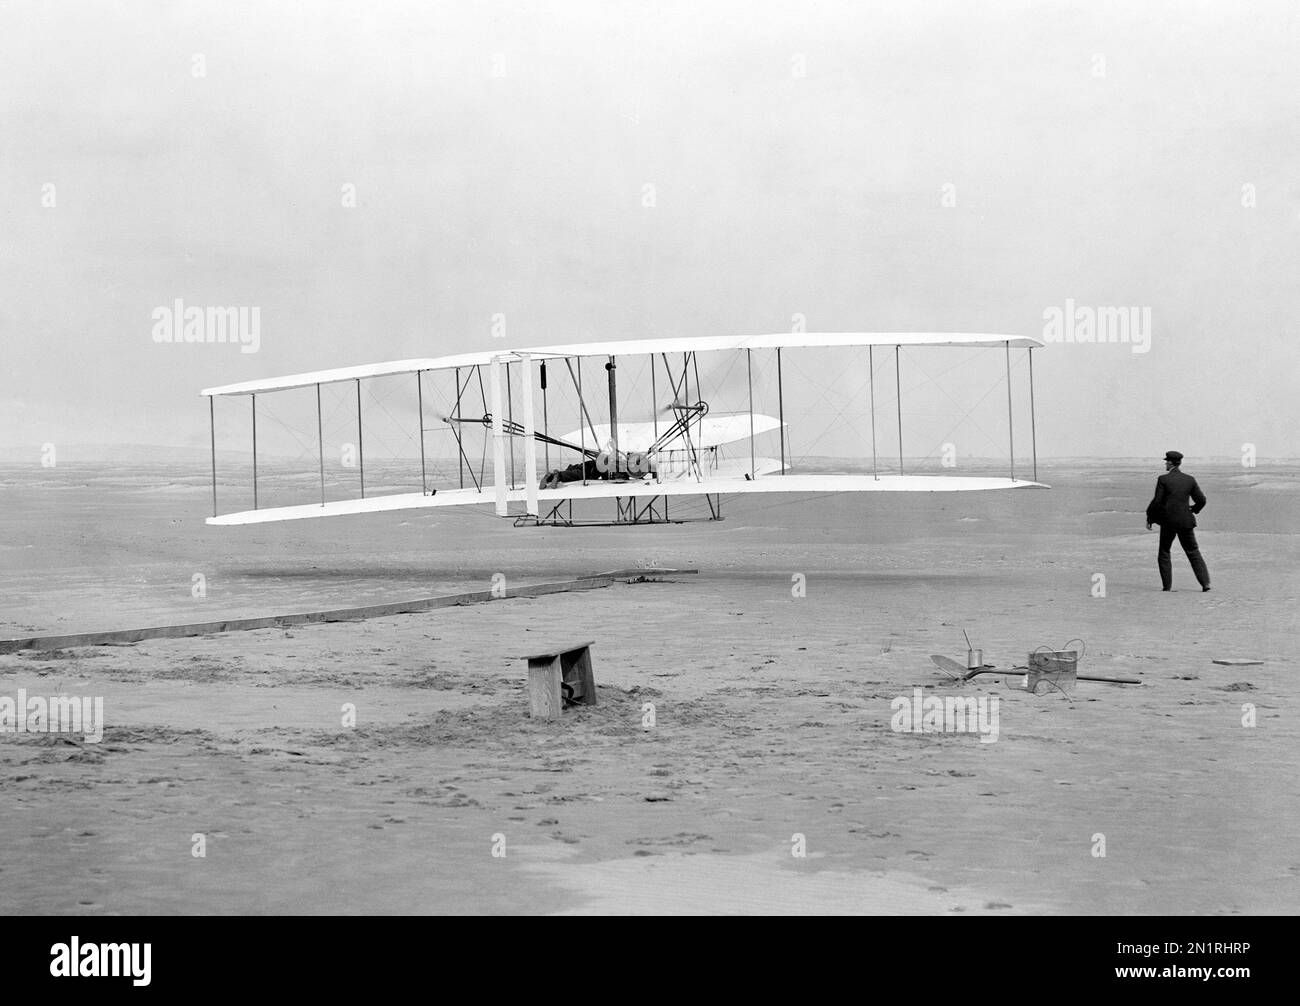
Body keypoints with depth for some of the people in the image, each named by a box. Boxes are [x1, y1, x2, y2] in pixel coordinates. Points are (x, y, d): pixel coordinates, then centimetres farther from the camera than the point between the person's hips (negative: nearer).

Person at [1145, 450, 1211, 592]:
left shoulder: (1163, 479, -8)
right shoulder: (1190, 480, 3)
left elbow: (1157, 502, -11)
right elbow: (1201, 500, 5)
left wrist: (1149, 519, 0)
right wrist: (1193, 510, 25)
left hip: (1169, 521, -3)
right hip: (1186, 521, 3)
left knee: (1164, 553, 11)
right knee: (1193, 552, 10)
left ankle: (1167, 585, 6)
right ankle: (1205, 582, 0)